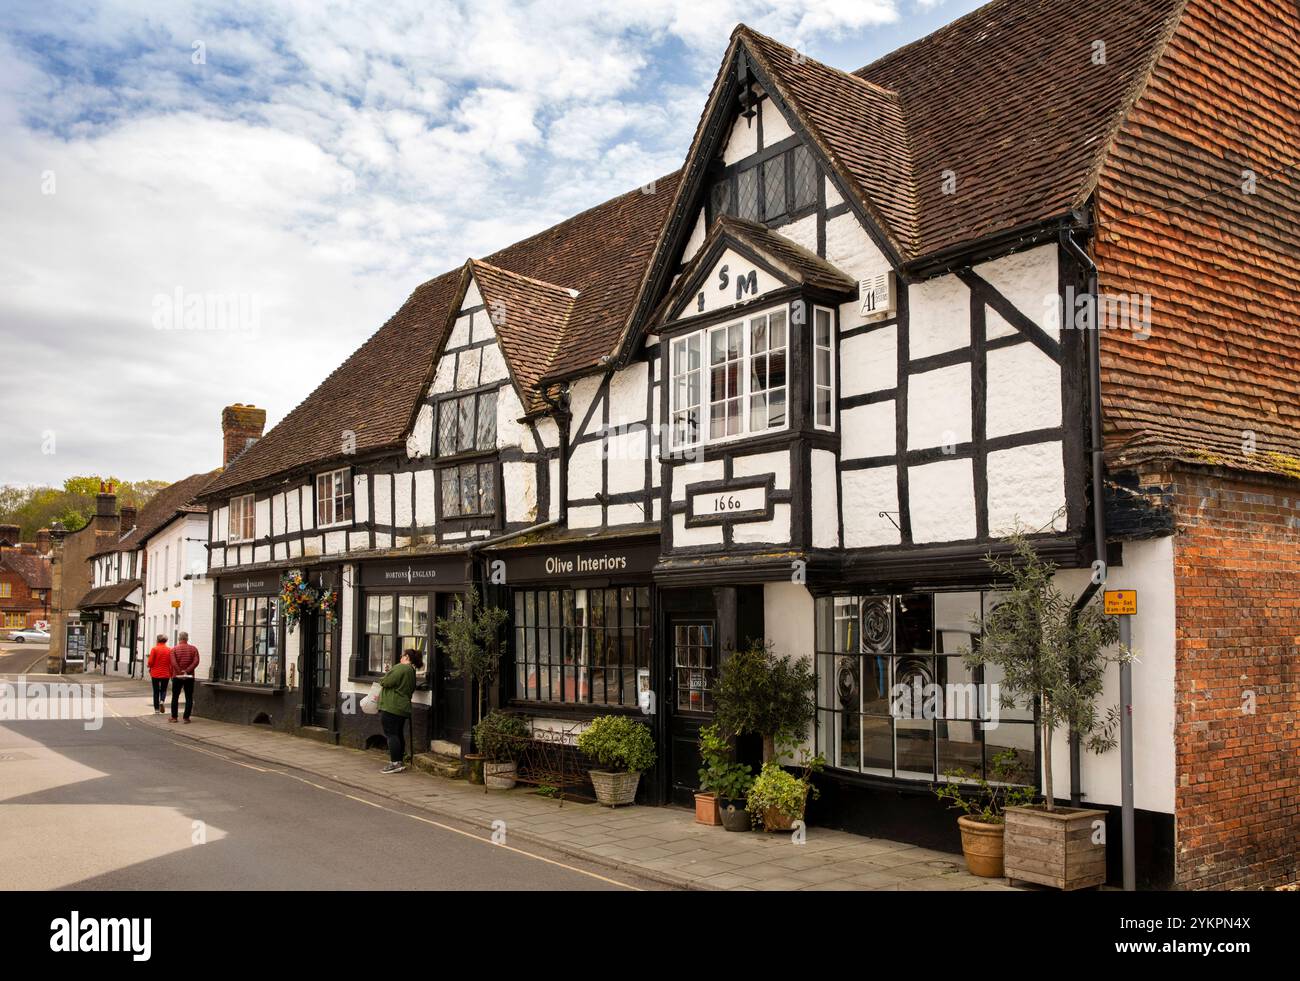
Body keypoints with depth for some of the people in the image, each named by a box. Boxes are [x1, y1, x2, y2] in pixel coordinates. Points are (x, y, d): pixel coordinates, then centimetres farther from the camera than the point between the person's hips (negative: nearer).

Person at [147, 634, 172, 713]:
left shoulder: (154, 649, -8)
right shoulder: (169, 650, -3)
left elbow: (150, 661, -10)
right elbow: (171, 663, -2)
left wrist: (150, 668, 12)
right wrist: (171, 674, 8)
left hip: (155, 673, -1)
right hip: (166, 674, 1)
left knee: (156, 691, 9)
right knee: (163, 690, 16)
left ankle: (157, 709, 8)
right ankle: (162, 701, -13)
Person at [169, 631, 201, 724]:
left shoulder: (174, 649, -2)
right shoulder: (193, 649, 1)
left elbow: (173, 663, -14)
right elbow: (196, 662, -11)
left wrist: (180, 672, -12)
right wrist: (187, 671, -12)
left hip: (177, 677, 0)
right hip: (189, 677, 1)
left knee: (175, 697, 11)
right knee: (189, 698, 5)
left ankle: (174, 717, 12)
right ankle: (186, 718, 1)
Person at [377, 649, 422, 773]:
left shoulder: (401, 668, -12)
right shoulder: (412, 672, 18)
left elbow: (387, 682, -17)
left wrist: (382, 681, 5)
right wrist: (381, 695, 25)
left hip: (391, 707, -9)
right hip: (403, 708, 10)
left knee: (391, 734, -7)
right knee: (398, 734, 14)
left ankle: (395, 763, -9)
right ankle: (400, 761, 18)